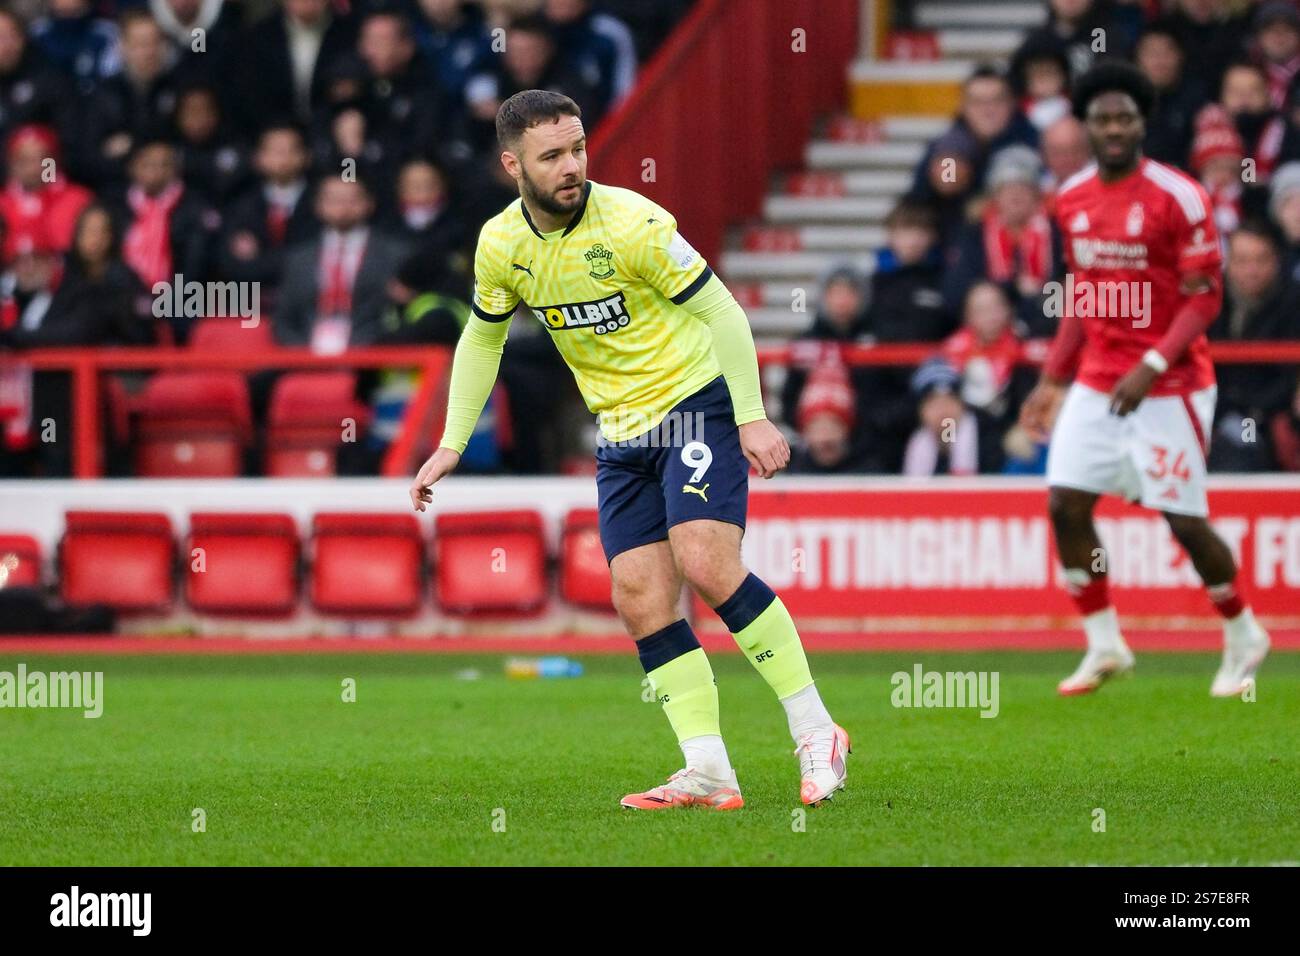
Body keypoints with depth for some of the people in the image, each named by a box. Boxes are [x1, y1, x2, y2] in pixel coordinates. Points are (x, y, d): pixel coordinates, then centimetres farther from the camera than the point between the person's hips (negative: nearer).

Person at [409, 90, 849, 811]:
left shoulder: (631, 223, -17)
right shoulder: (501, 244, 0)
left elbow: (720, 310, -11)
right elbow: (483, 339, 17)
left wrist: (753, 418, -16)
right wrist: (451, 445, 14)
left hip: (696, 403, -6)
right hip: (621, 437, 6)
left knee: (706, 565, -23)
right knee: (641, 601, -5)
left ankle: (815, 730, -14)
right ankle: (708, 773, -4)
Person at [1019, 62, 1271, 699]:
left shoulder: (1178, 197, -13)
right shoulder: (1072, 201, 6)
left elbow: (1205, 299, -13)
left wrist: (1151, 368, -23)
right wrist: (1052, 378, 15)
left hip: (1169, 384, -6)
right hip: (1097, 381, 6)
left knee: (1184, 520, -4)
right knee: (1066, 504, -4)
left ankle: (1243, 636, 18)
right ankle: (1104, 645, 10)